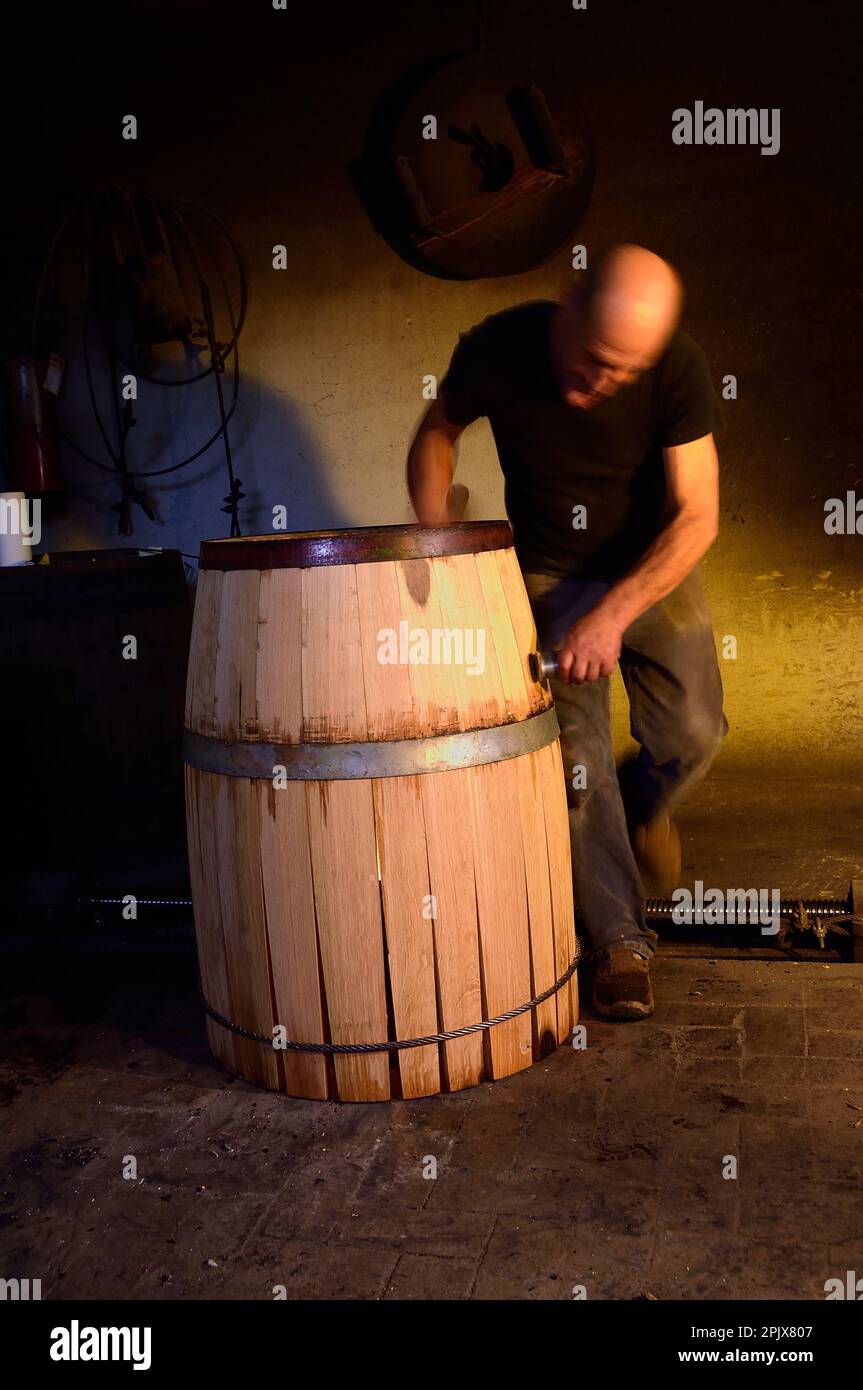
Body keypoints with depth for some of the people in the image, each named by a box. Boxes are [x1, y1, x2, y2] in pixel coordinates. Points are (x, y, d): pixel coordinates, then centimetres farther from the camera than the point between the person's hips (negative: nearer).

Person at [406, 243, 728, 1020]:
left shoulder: (678, 369, -23)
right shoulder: (498, 350, -21)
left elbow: (697, 515, -22)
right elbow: (438, 432, -1)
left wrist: (613, 615, -31)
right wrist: (432, 521, -17)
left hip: (655, 563, 1)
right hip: (551, 573, 0)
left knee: (692, 733, -10)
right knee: (577, 753, -10)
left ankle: (644, 808, 29)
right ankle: (622, 943, 3)